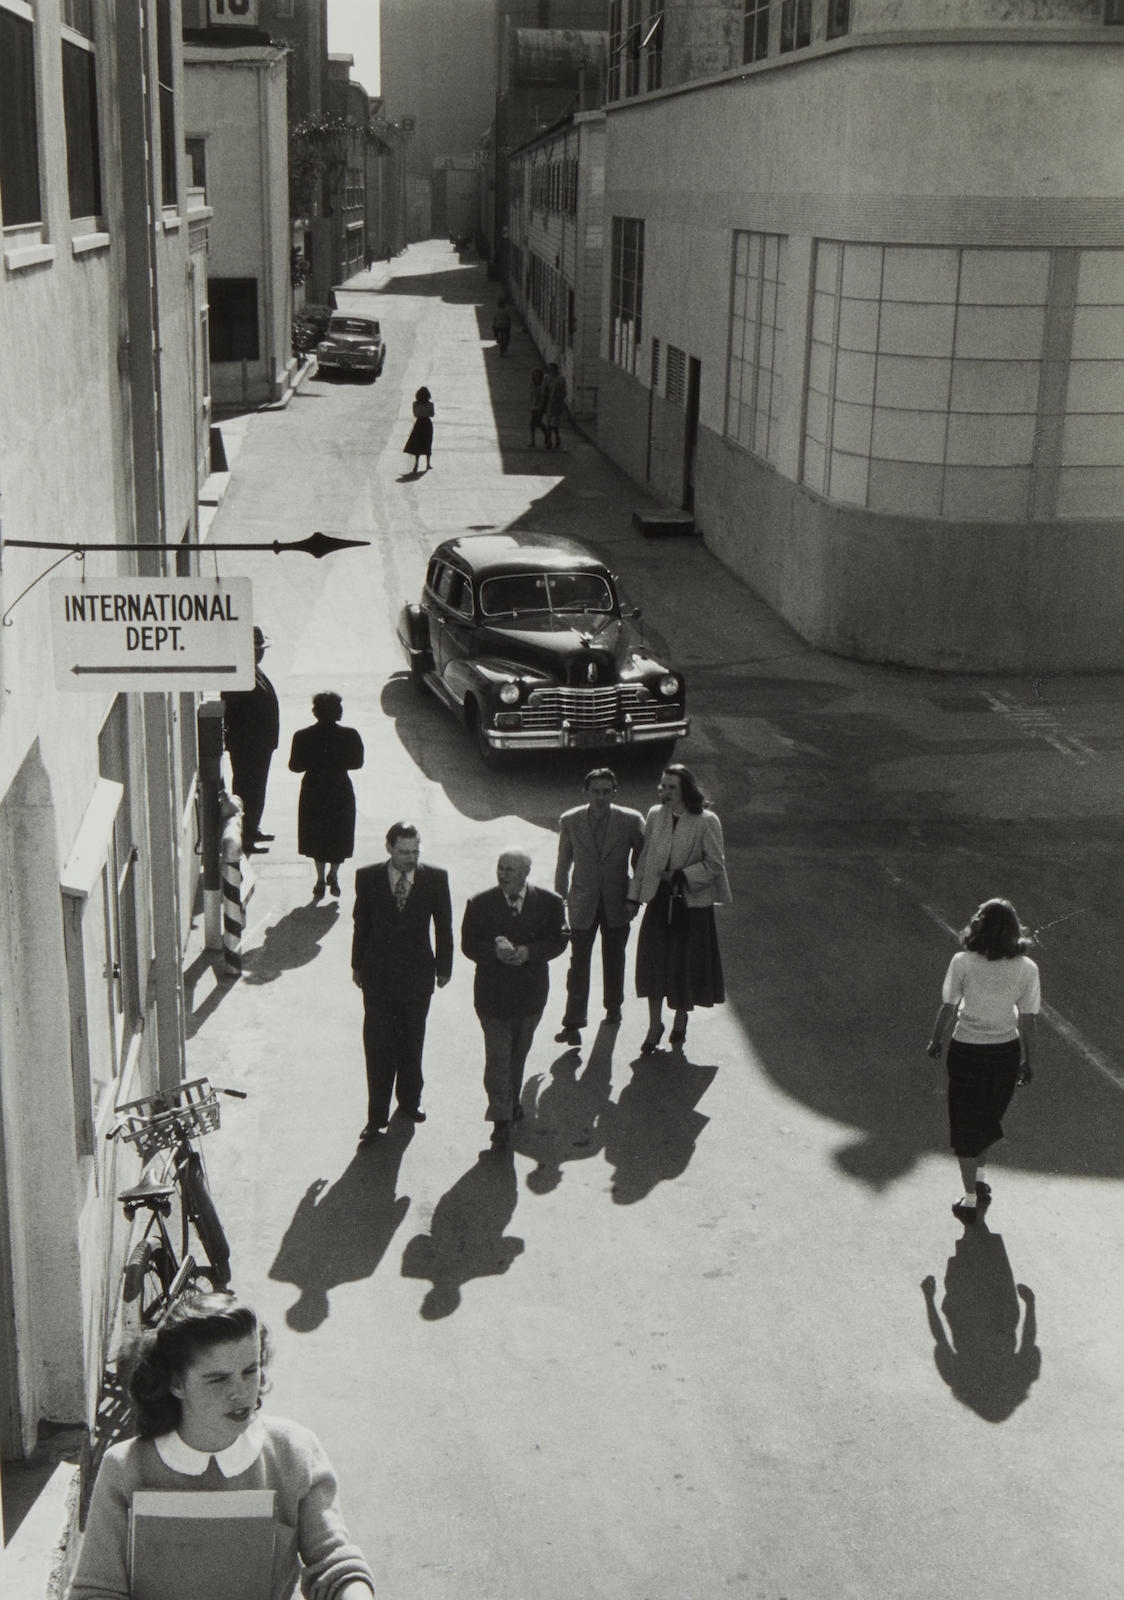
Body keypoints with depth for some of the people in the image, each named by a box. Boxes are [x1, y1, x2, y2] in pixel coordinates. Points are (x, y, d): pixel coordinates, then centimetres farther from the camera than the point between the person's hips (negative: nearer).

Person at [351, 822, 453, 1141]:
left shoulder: (435, 879, -7)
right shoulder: (368, 878, -6)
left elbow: (443, 927, 2)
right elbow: (361, 924, 3)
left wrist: (443, 967, 5)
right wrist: (357, 965, 8)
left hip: (417, 976, 1)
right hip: (378, 975, -1)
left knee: (412, 1044, 15)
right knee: (378, 1047, 0)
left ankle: (409, 1100, 34)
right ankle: (377, 1116, 8)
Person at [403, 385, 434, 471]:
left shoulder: (415, 404, -9)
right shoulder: (430, 404, -12)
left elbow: (415, 415, 1)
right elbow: (432, 415, -3)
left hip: (419, 424, 0)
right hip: (427, 424, 0)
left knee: (417, 445, 4)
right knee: (427, 445, 12)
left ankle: (417, 464, -6)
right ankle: (428, 464, 17)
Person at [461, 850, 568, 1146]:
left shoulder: (549, 903, -3)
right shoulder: (480, 904, -5)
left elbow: (558, 941, -5)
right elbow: (469, 944, -5)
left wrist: (529, 952, -22)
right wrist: (494, 951, -25)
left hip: (530, 994, 2)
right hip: (493, 993, -2)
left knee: (519, 1053, 18)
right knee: (497, 1057, -5)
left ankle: (512, 1100, 39)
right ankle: (501, 1118, -2)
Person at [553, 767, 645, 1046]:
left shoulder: (631, 821, -11)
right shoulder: (570, 821, -7)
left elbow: (641, 859, 2)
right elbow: (563, 863, 2)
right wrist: (560, 900, 3)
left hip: (617, 903, 1)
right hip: (583, 903, -1)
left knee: (614, 959, 18)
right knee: (578, 962, -4)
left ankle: (613, 1007, 40)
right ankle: (573, 1023, 0)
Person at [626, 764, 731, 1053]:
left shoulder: (706, 822, -11)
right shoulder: (655, 815, 2)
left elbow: (715, 864, -9)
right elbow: (644, 858, 10)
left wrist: (681, 876, -16)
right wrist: (635, 896, 10)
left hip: (692, 903, -3)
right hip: (659, 901, 3)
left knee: (686, 964, 7)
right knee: (653, 961, 1)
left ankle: (680, 1020, 29)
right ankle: (655, 1025, 13)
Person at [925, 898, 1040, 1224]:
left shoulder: (962, 962, -15)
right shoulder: (1026, 969, -11)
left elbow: (948, 1008, -6)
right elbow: (1028, 1020, -5)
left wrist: (935, 1041, 11)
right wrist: (1027, 1060, 8)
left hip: (966, 1050, -2)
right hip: (1006, 1050, 2)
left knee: (965, 1122, 11)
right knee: (990, 1115, 25)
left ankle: (970, 1198, 14)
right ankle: (978, 1178, 39)